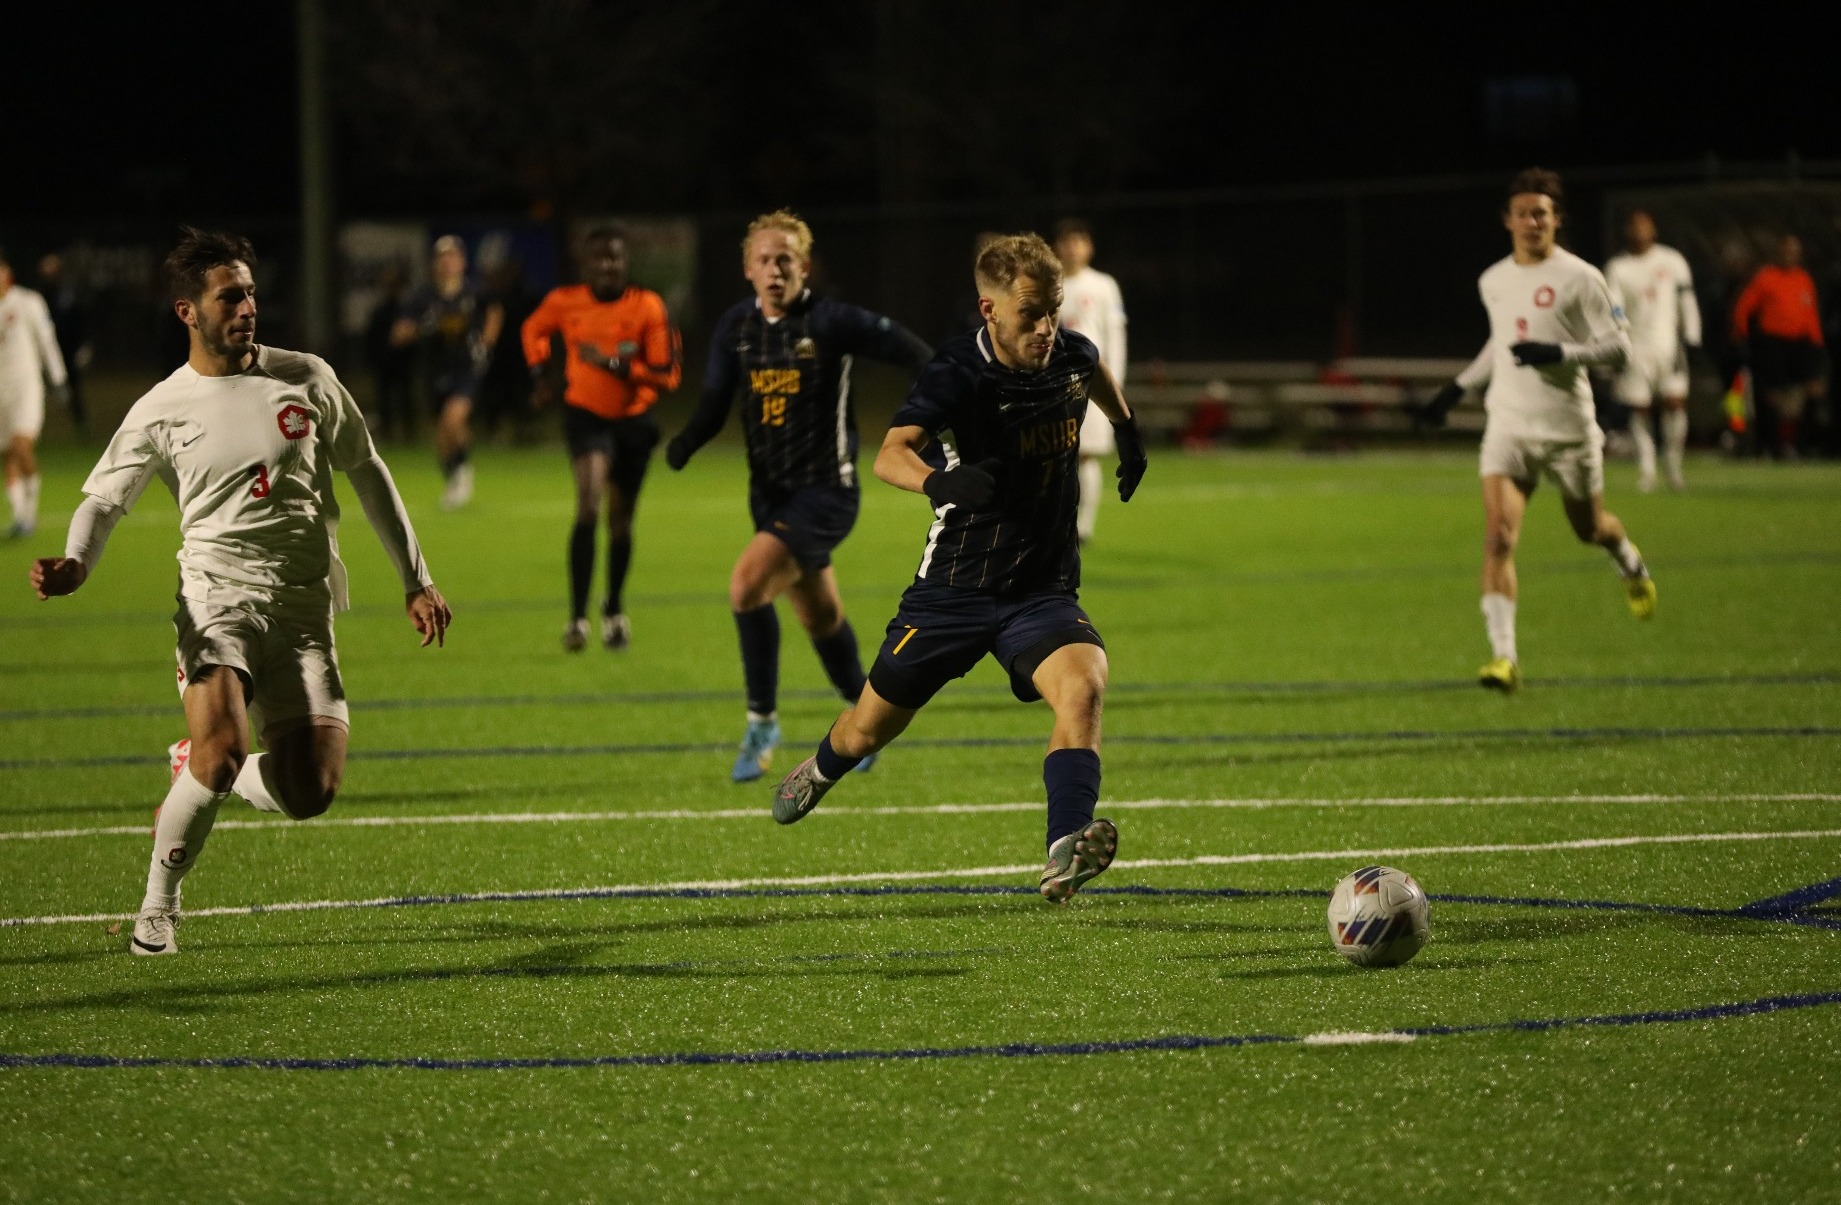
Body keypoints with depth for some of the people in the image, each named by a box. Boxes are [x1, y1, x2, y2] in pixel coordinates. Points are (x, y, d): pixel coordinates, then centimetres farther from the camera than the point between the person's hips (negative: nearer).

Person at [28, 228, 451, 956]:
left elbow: (367, 476, 17)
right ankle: (158, 905, -7)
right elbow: (104, 497, 5)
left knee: (309, 793, -7)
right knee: (220, 750, -29)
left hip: (304, 609, 3)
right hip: (218, 599, -3)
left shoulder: (307, 380, 7)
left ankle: (194, 774, 26)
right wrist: (75, 564, -18)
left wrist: (416, 582, 17)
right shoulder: (162, 410, 0)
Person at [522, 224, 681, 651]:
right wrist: (540, 373, 4)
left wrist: (614, 364, -25)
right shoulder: (564, 302, -6)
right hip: (586, 416, -1)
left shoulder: (648, 307, -12)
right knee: (589, 506, -23)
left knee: (620, 519, 13)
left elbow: (669, 374, -16)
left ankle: (614, 610, 37)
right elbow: (533, 329, 17)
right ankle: (577, 618, -24)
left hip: (633, 419, 1)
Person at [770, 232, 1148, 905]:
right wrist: (939, 483, -56)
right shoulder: (960, 372, -20)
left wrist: (1127, 432, 33)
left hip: (1043, 591, 2)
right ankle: (822, 770, 52)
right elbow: (890, 455, -36)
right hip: (956, 588, -2)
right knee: (870, 728, 14)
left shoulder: (1070, 354, -5)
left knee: (1083, 685, -30)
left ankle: (1064, 858, -40)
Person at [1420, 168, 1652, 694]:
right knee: (1498, 537, -16)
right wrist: (1459, 387, 22)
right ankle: (1503, 656, -20)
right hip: (1508, 426, 3)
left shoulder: (1580, 279, -9)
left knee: (1590, 528, 17)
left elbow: (1618, 347, -9)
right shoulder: (1493, 282, 7)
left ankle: (1632, 567, 55)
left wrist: (1561, 353, -23)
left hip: (1569, 428, -3)